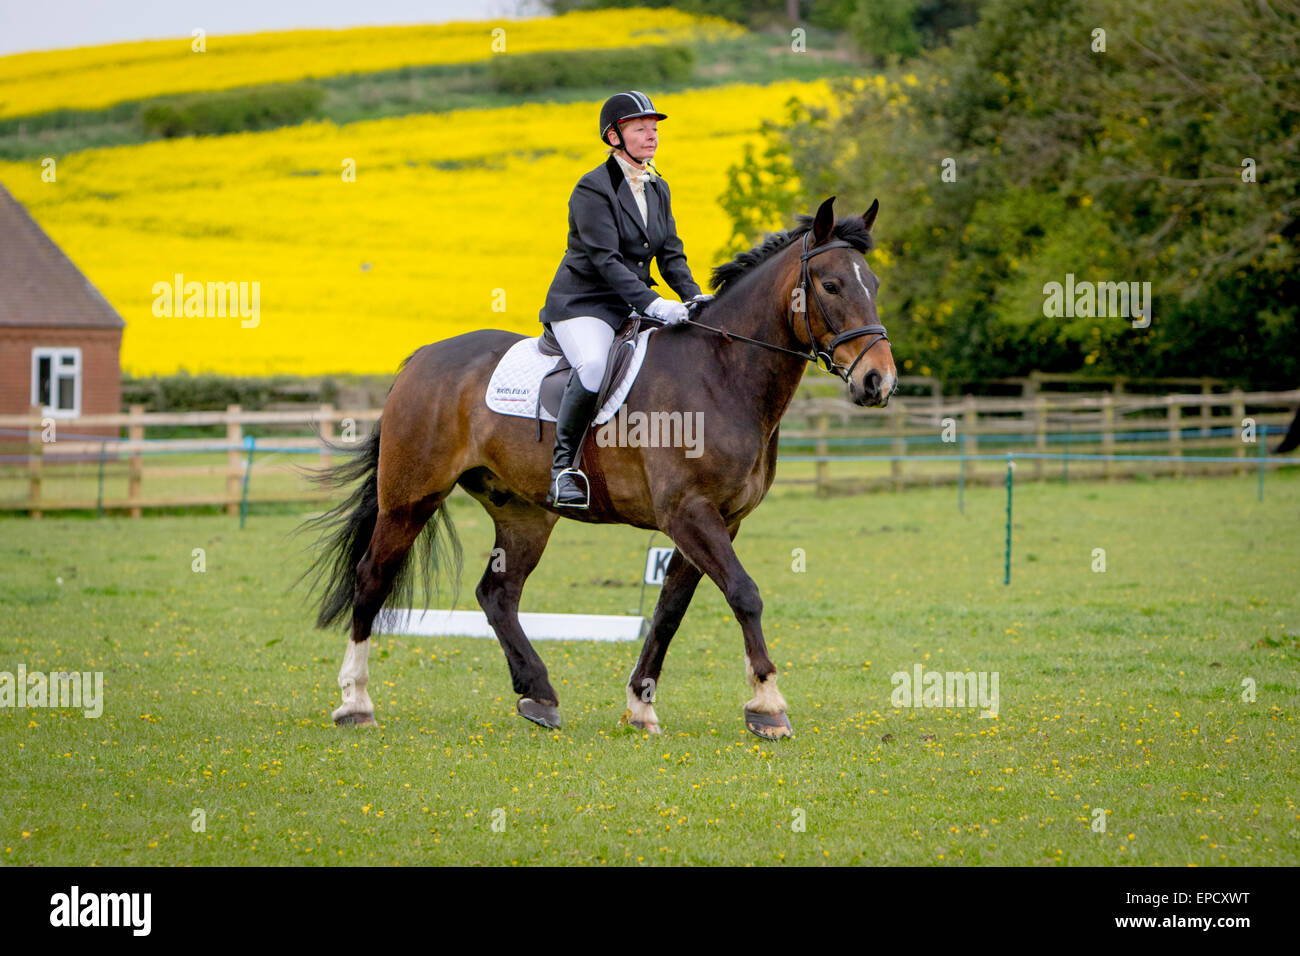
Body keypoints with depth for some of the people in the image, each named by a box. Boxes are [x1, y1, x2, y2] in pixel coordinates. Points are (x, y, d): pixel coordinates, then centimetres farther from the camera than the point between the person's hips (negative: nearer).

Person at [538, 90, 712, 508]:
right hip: (583, 304, -8)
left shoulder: (658, 189, 13)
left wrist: (693, 296, -9)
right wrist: (650, 302, -32)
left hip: (632, 307, 8)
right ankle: (562, 465, -25)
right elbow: (605, 259, -21)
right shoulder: (593, 189, -12)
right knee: (594, 367, -36)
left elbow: (670, 254, 11)